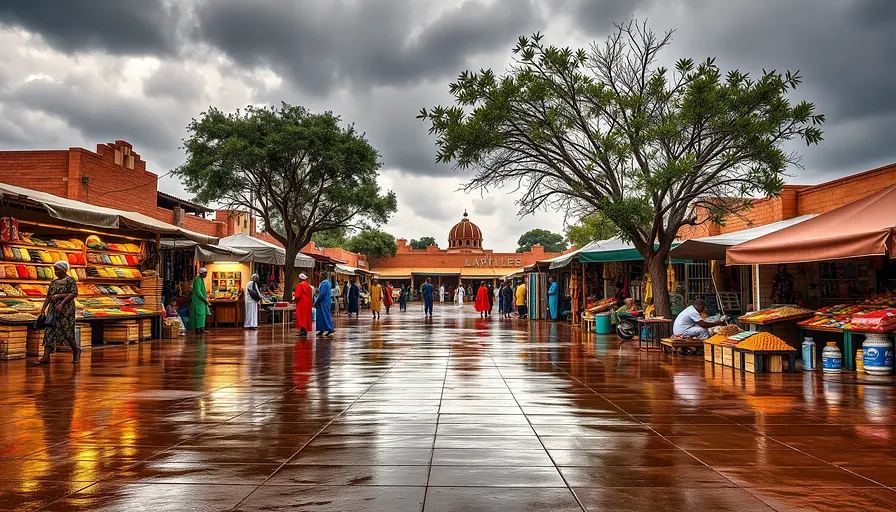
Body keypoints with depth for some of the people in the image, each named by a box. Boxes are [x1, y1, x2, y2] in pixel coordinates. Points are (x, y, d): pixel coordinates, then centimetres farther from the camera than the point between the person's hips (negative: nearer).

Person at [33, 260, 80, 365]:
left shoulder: (70, 280, -4)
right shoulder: (53, 282, 18)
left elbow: (74, 293, -14)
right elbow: (48, 297, 16)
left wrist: (59, 296, -20)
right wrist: (43, 308, 6)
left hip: (66, 309, -7)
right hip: (53, 309, 7)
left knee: (67, 331, -5)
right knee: (49, 331, -2)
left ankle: (76, 350, 19)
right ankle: (46, 357, -6)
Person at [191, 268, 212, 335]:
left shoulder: (201, 280, 16)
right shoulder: (198, 280, -15)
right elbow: (198, 291, -21)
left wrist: (206, 299, 16)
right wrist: (205, 299, -21)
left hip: (201, 301, 10)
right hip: (198, 301, -10)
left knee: (203, 314, 8)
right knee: (200, 314, -9)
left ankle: (201, 329, 10)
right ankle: (198, 329, -7)